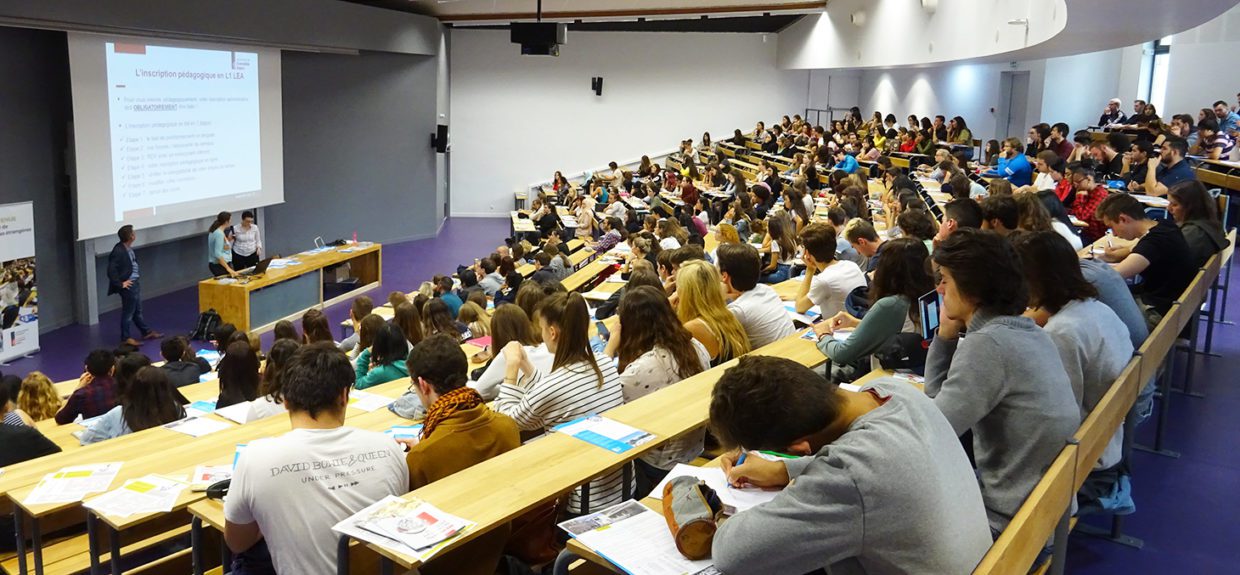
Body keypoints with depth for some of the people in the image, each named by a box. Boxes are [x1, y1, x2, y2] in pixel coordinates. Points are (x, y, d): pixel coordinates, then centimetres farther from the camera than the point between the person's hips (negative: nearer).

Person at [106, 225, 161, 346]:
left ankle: (147, 332, 32)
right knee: (128, 313, 4)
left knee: (138, 311, 20)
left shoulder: (128, 248, 3)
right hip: (128, 286, -9)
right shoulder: (118, 251, -24)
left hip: (135, 282, 9)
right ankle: (125, 338, 16)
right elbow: (111, 271, -27)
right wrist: (120, 284, -19)